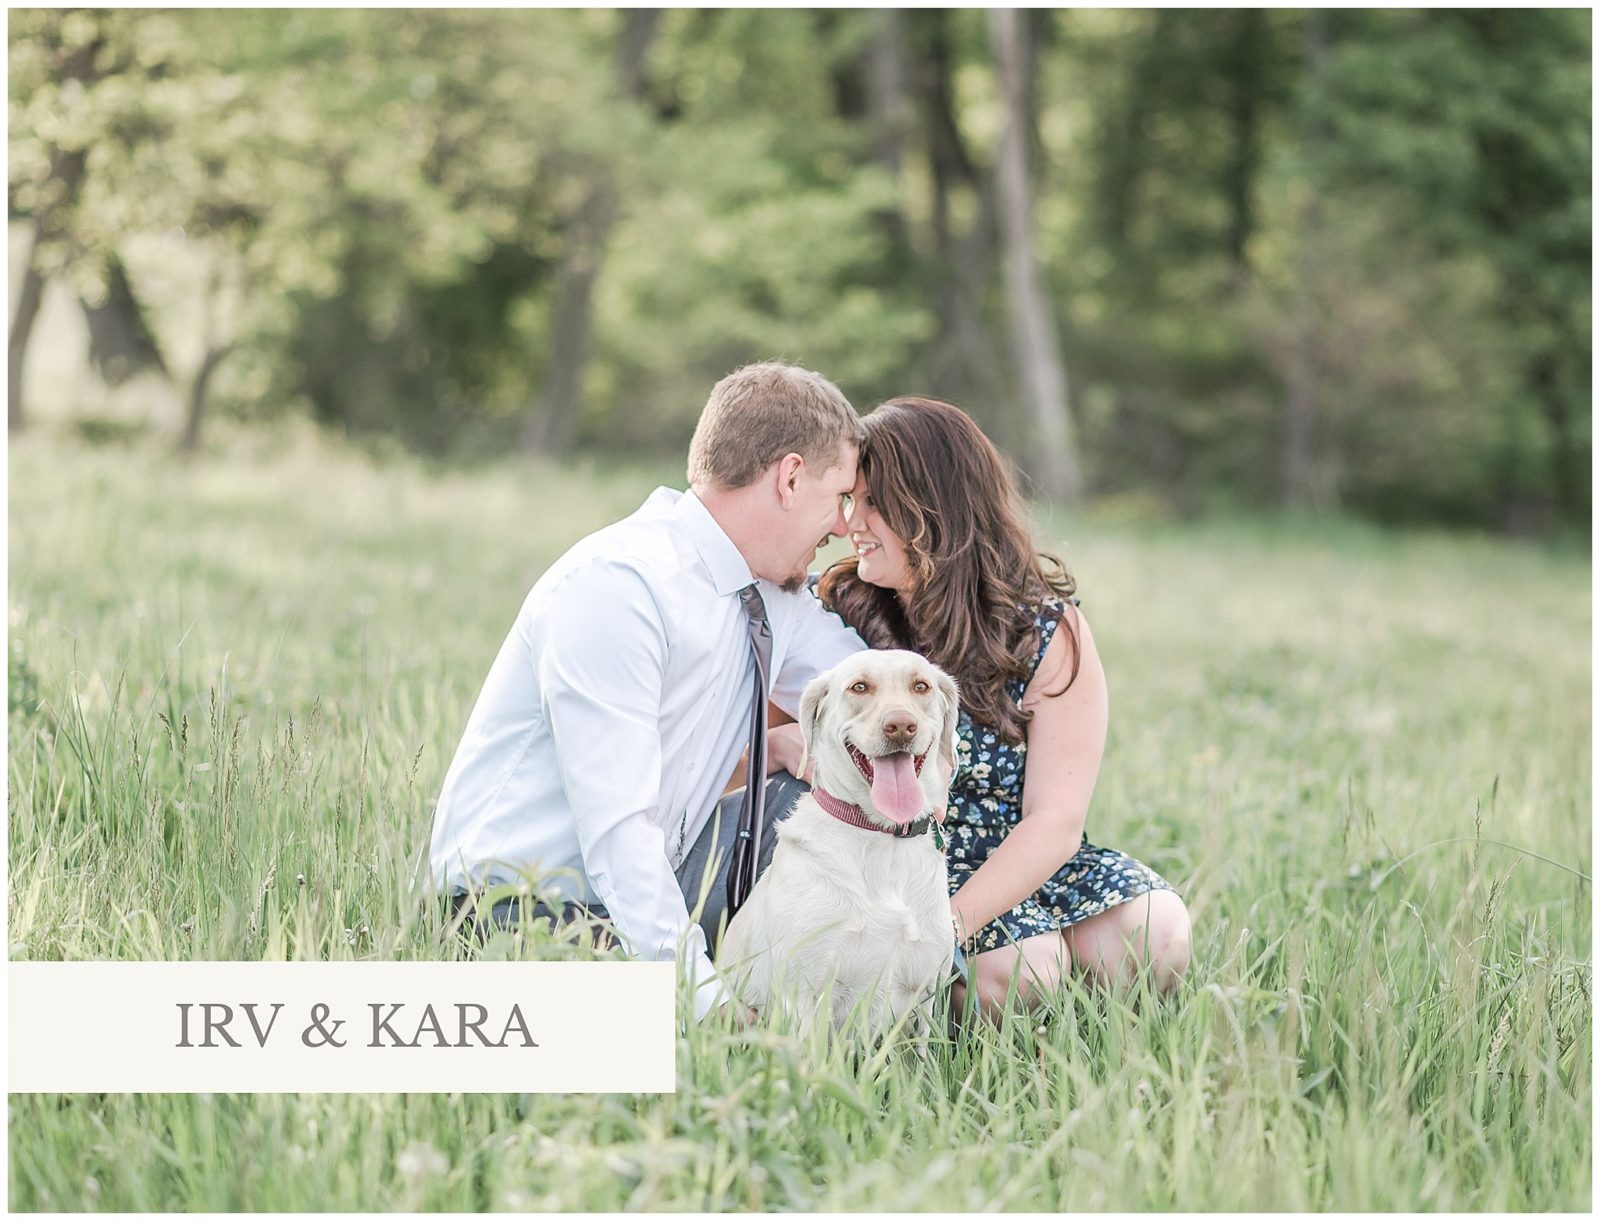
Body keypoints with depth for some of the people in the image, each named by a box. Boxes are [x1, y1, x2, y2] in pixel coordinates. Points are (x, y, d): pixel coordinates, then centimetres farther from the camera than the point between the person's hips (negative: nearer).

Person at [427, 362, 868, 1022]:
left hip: (646, 888, 9)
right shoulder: (617, 584, -20)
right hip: (524, 911, -9)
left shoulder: (778, 597, 7)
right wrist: (707, 1003, -28)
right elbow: (617, 829, -26)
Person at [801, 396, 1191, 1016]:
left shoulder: (1047, 630, -6)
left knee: (1155, 935, -26)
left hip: (1023, 867, 1)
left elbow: (1055, 820, -12)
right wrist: (786, 746, -23)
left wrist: (947, 925, -27)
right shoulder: (835, 610, -3)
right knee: (1013, 969, -31)